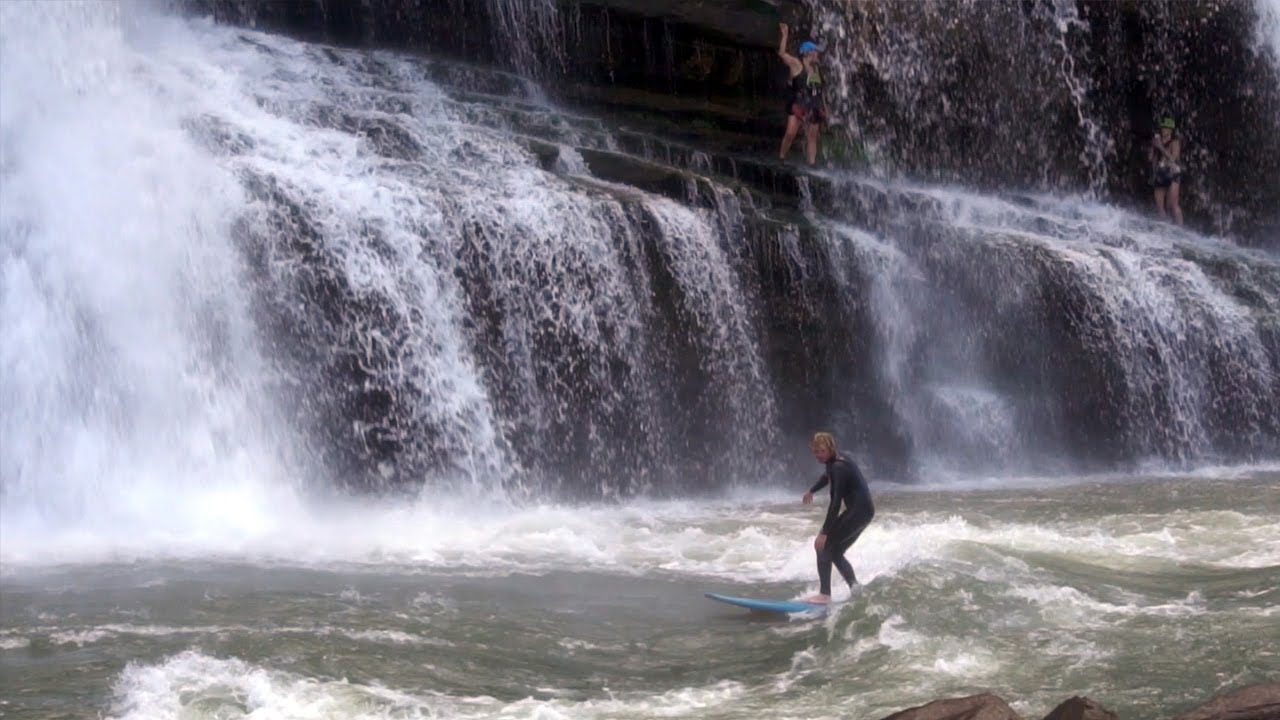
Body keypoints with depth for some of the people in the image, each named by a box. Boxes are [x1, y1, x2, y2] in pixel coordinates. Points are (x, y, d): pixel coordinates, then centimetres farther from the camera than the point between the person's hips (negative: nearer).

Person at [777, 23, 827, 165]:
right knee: (790, 133, -17)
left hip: (814, 108, 6)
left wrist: (824, 106, 19)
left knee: (812, 137, 4)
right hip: (798, 106, -6)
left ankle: (812, 163, 5)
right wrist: (785, 34, -13)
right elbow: (782, 53, -11)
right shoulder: (796, 64, 0)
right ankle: (781, 158, -5)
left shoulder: (815, 68, 18)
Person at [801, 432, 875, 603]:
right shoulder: (835, 461, 8)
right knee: (835, 552, 13)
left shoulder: (839, 468, -20)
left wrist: (824, 533, -28)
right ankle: (855, 588, 7)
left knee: (824, 546, -8)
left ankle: (825, 594, -9)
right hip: (863, 511, 10)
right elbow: (827, 477, 34)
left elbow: (835, 503, -26)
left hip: (859, 510, -10)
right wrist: (811, 491, 50)